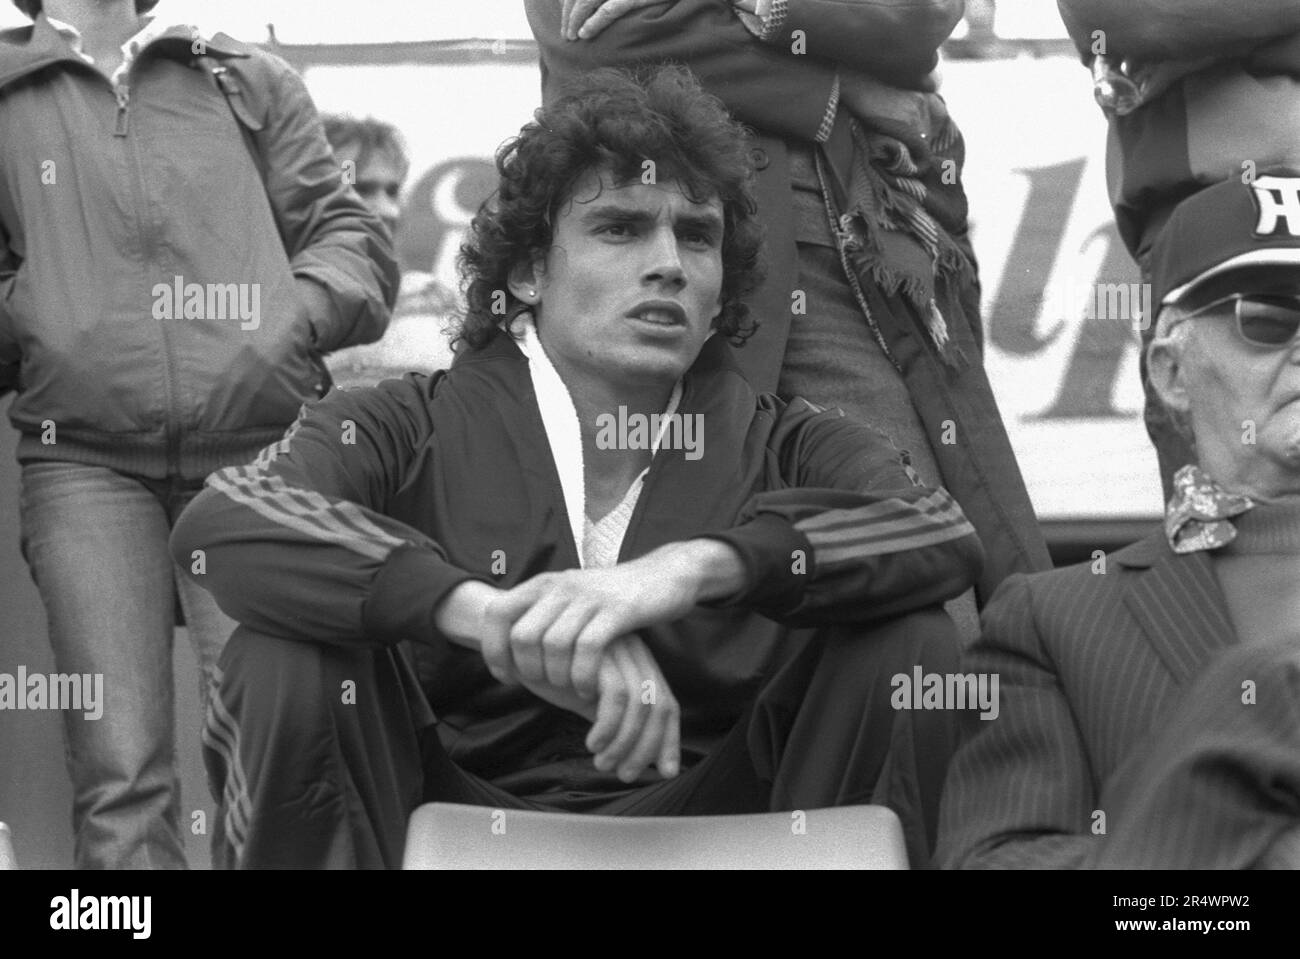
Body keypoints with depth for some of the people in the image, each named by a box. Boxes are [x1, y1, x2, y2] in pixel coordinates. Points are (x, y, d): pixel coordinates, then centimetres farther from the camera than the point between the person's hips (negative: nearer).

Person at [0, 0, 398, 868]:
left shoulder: (252, 84, 21)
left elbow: (350, 236, 15)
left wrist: (299, 311, -5)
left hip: (259, 450, 0)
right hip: (86, 463, 0)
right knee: (121, 777, -13)